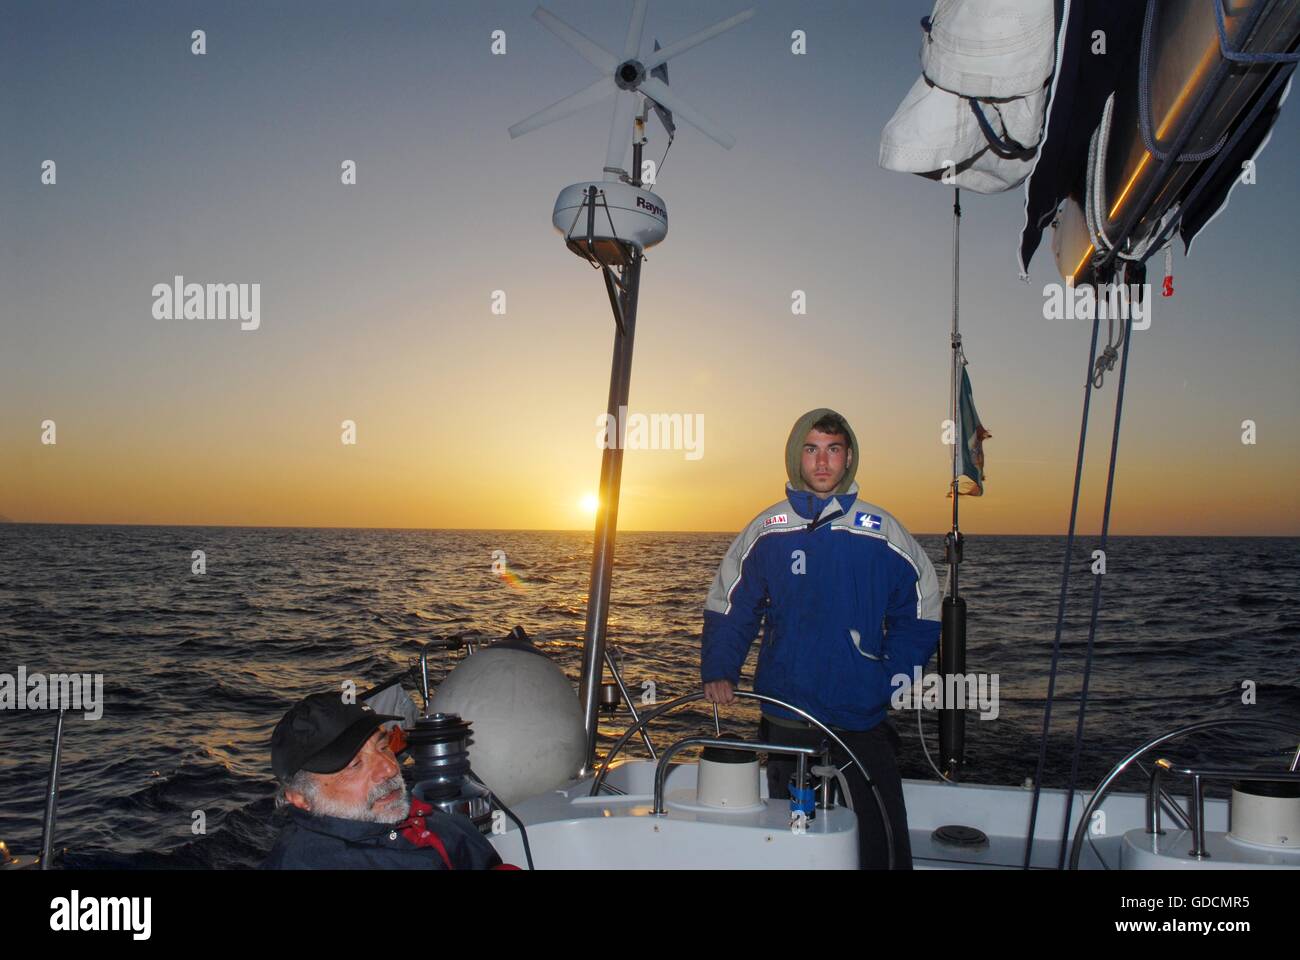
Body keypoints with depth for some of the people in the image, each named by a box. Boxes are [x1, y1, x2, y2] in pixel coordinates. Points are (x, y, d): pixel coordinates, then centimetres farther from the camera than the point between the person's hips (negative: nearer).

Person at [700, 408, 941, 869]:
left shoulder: (882, 532, -1)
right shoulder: (764, 532, 0)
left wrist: (891, 679, -4)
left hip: (864, 725, 0)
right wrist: (718, 672, -8)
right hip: (786, 723, 1)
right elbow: (727, 607, 5)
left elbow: (919, 612, 6)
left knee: (883, 847, 1)